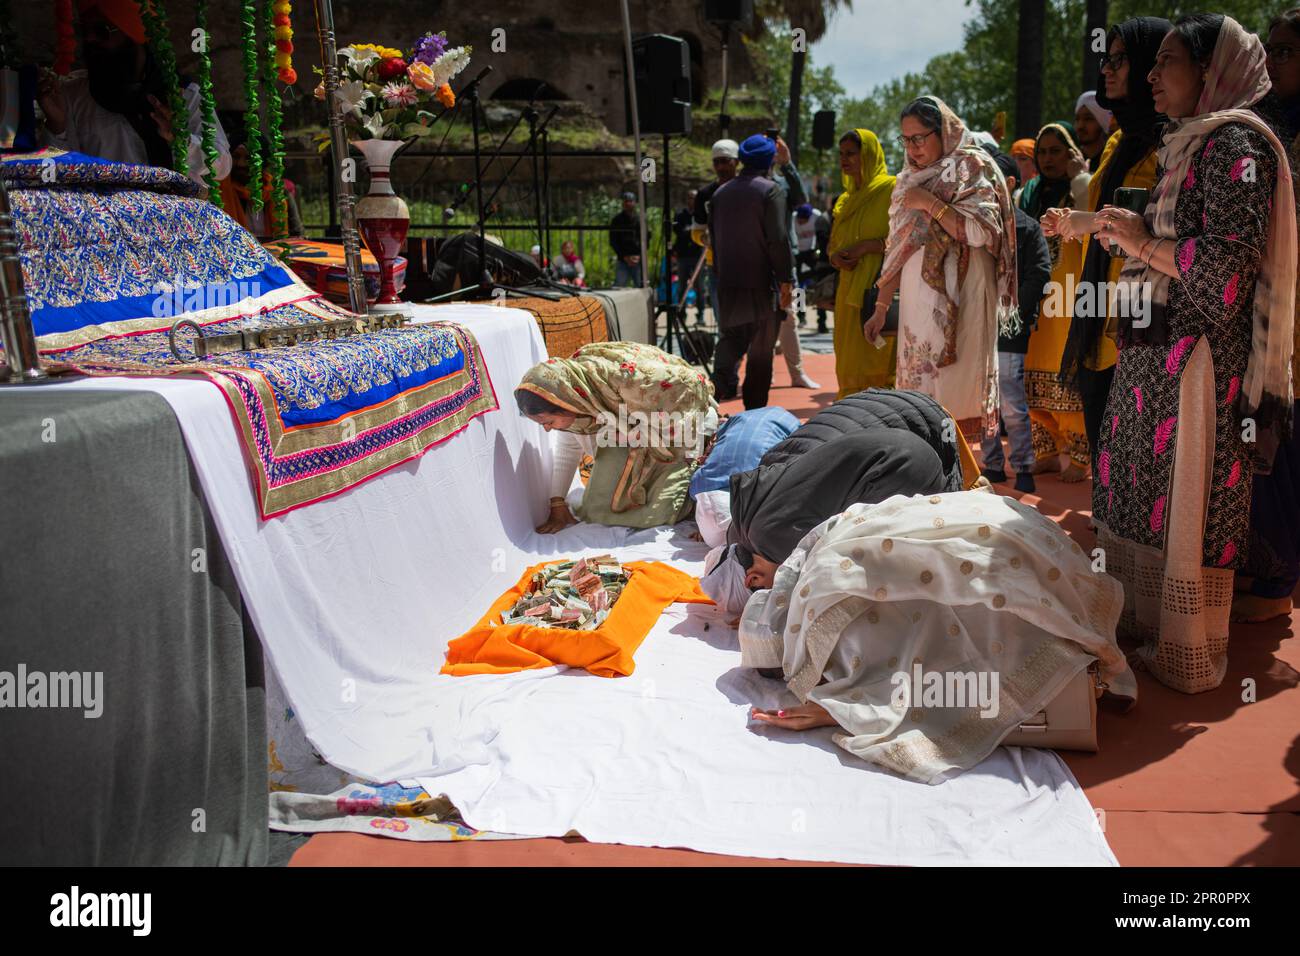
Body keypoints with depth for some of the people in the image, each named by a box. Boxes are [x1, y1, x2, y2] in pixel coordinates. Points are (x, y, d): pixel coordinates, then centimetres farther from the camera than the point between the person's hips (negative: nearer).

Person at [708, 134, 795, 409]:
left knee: (730, 337, 13)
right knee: (761, 349, 4)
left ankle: (721, 382, -14)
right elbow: (778, 239, -14)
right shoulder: (770, 190, -8)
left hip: (727, 283, 5)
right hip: (761, 283, -5)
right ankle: (754, 411, 9)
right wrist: (785, 280, -10)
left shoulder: (721, 192, 11)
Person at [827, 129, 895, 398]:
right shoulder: (846, 200, 19)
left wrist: (867, 246, -17)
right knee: (849, 364, 6)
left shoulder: (892, 190, -3)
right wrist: (836, 256, -1)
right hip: (849, 291, 7)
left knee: (877, 363, -10)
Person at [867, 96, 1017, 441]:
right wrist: (881, 307, 16)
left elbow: (982, 231, -13)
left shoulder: (971, 167, 0)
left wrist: (930, 204, -14)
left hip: (955, 302, -6)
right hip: (916, 301, 6)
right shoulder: (911, 179, 19)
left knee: (950, 397, -11)